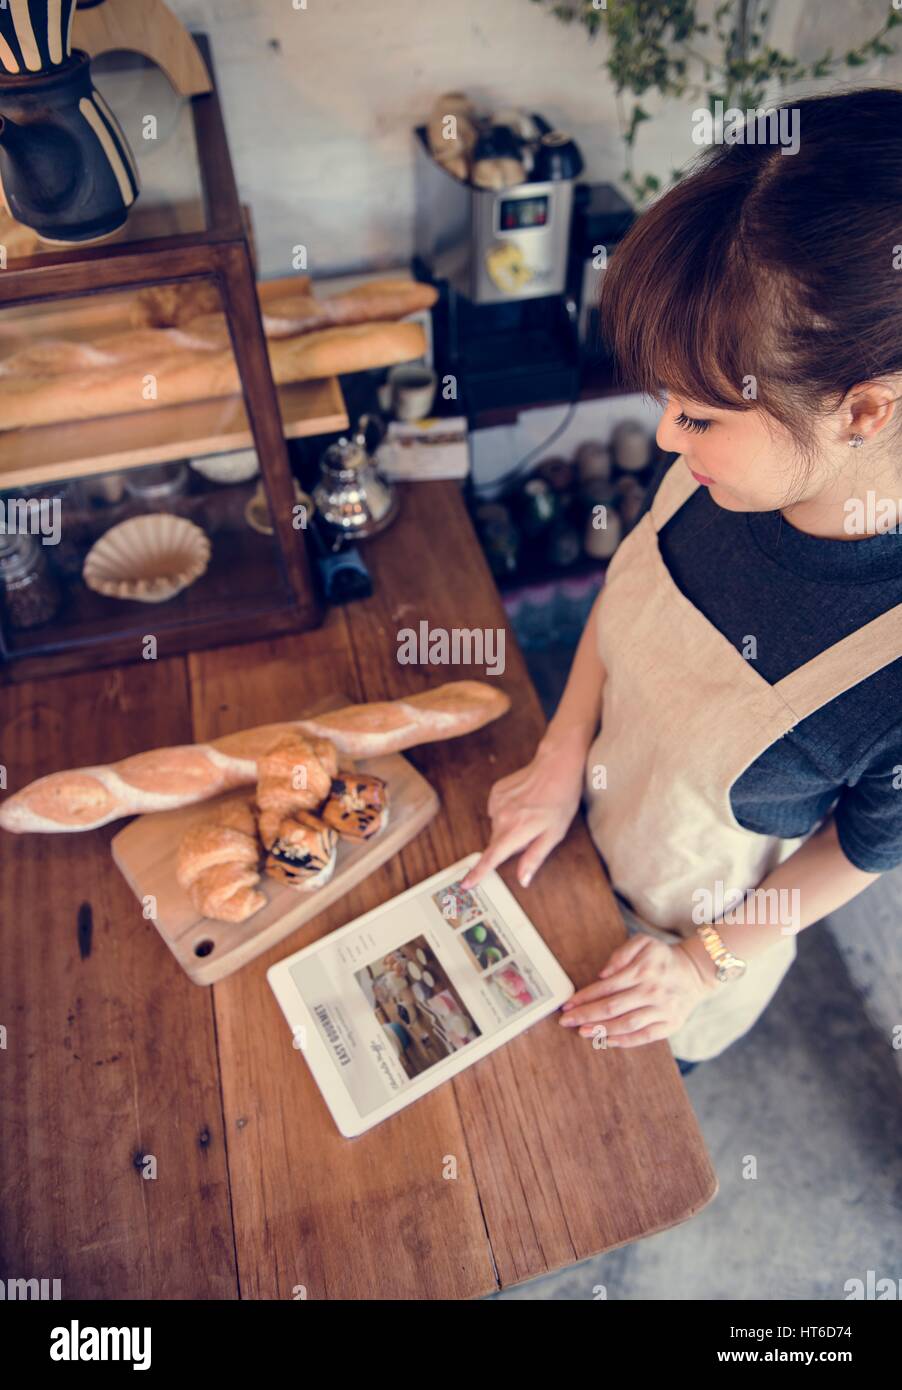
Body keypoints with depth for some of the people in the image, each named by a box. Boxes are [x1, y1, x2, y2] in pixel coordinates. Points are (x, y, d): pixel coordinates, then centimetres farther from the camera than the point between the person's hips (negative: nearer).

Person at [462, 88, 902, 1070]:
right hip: (587, 825, 4)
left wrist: (713, 958, -11)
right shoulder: (724, 464, -25)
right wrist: (561, 759, -9)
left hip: (698, 919, -4)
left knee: (646, 1068, 30)